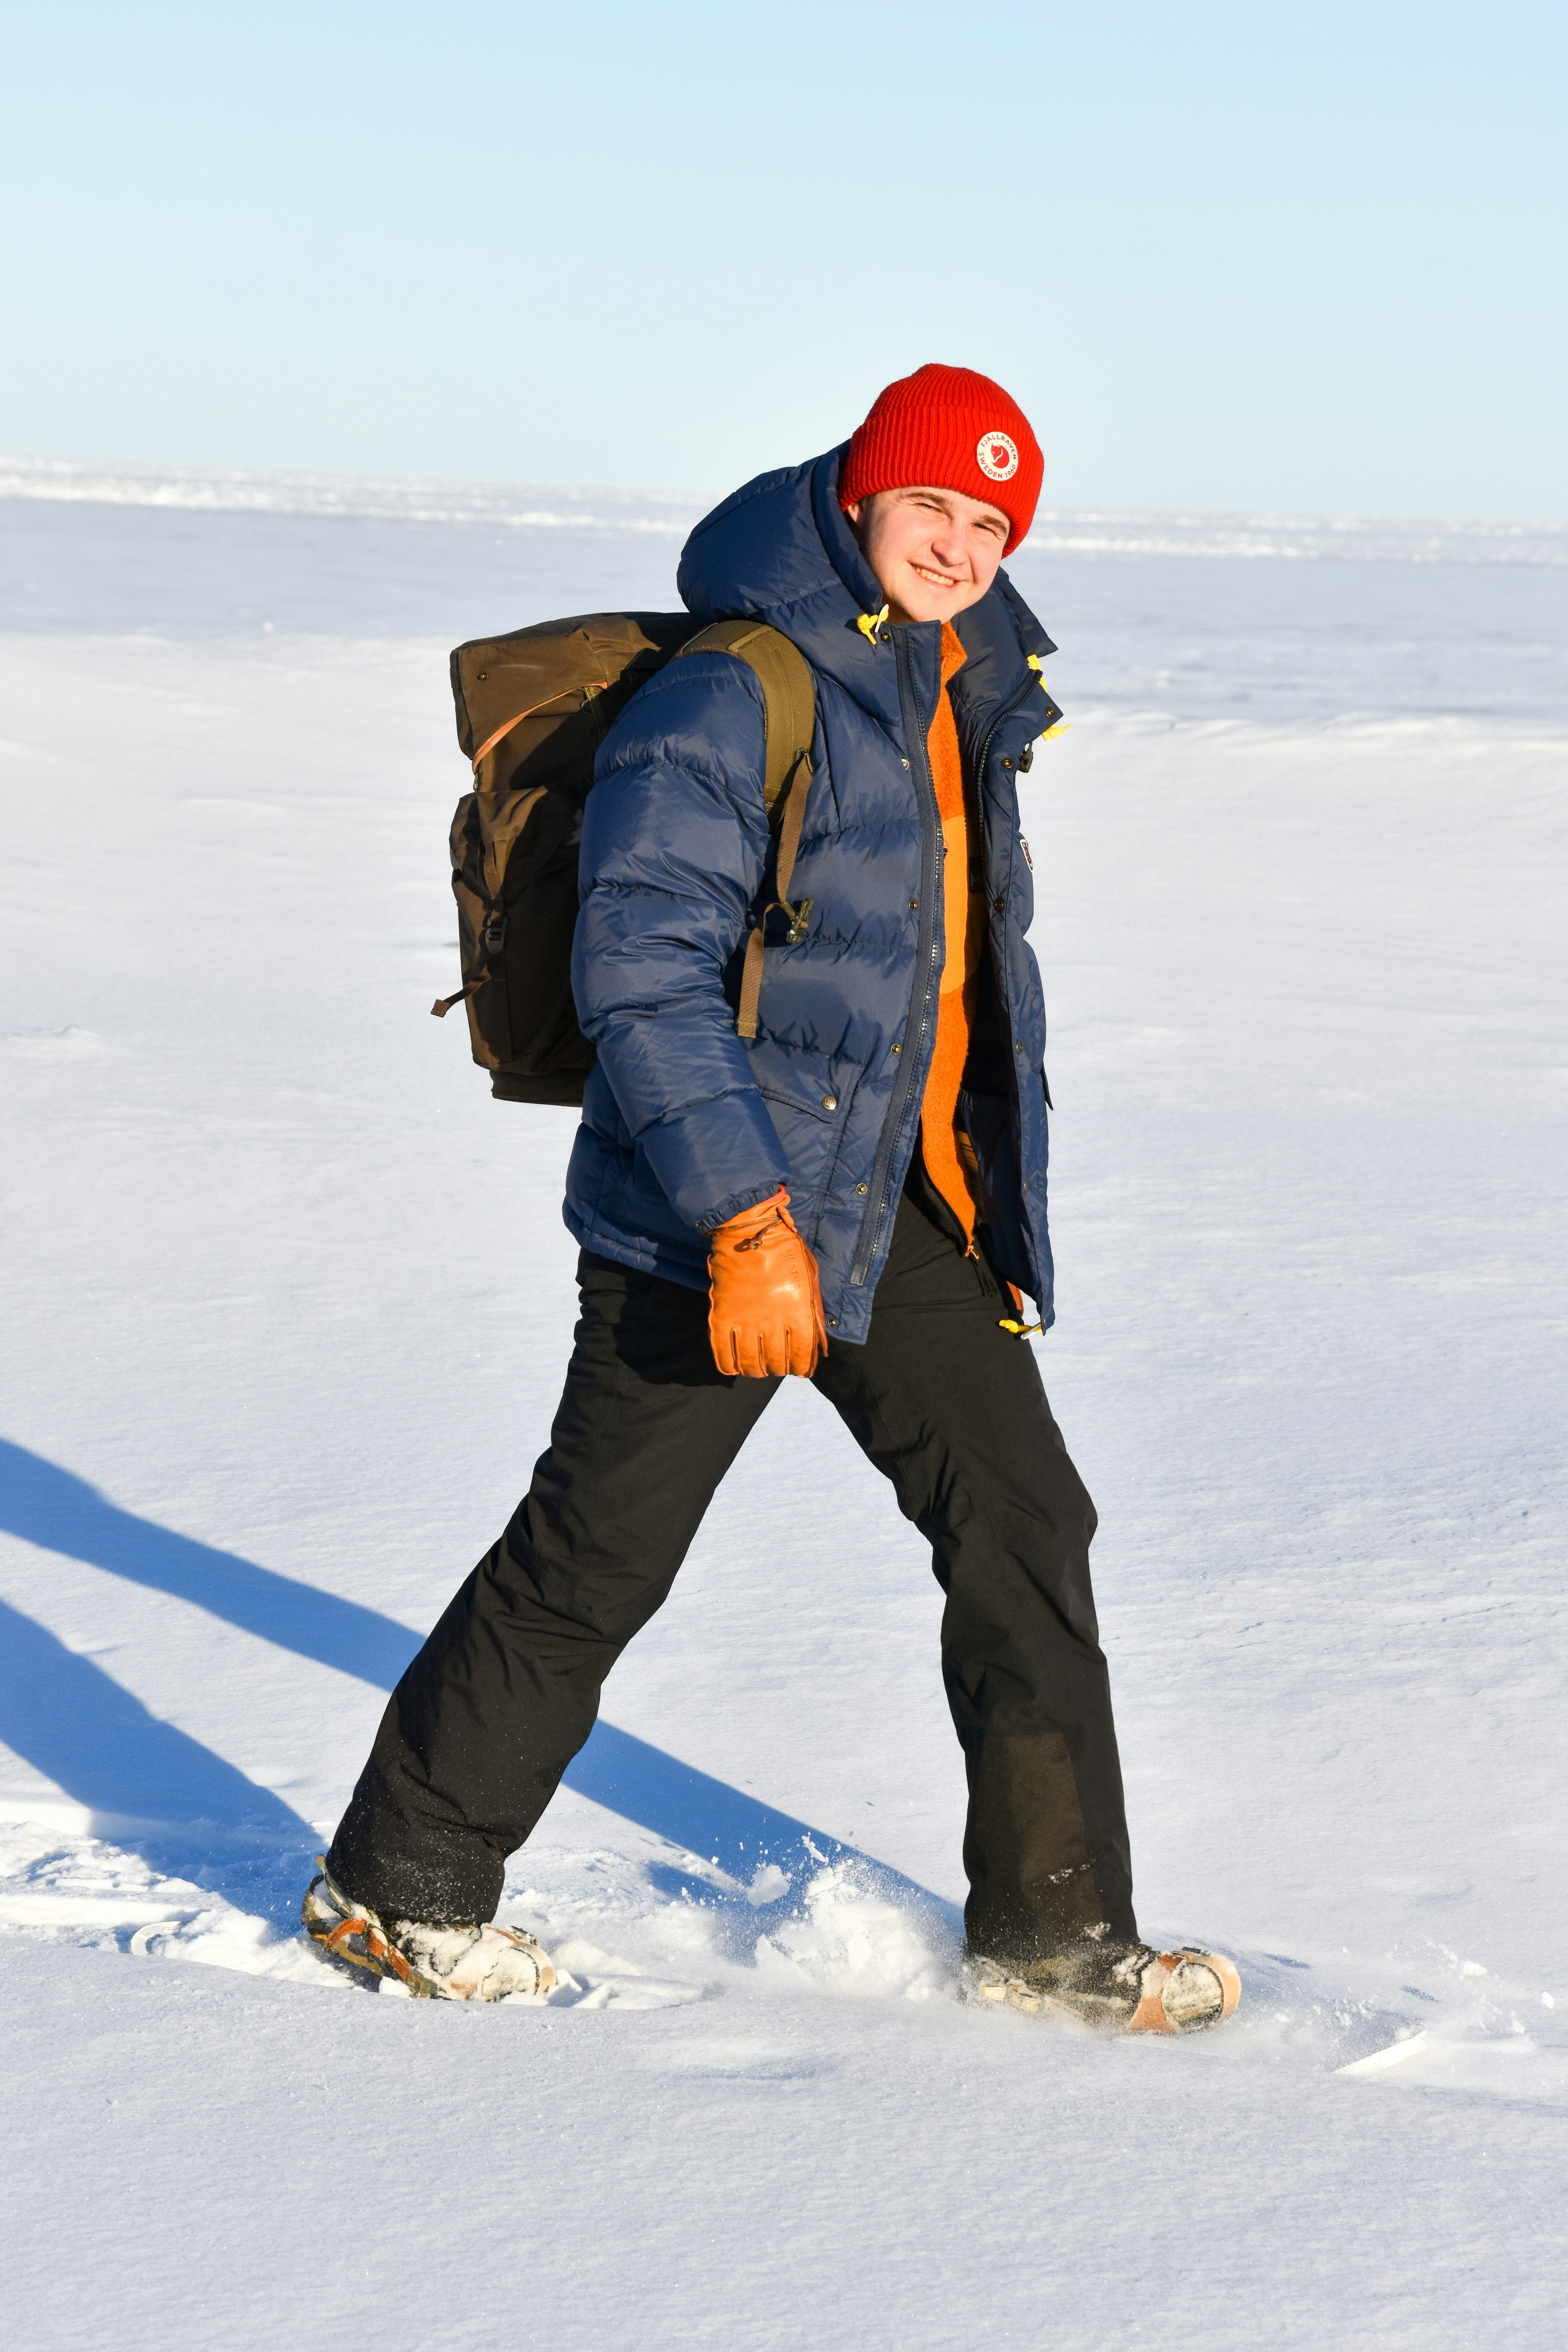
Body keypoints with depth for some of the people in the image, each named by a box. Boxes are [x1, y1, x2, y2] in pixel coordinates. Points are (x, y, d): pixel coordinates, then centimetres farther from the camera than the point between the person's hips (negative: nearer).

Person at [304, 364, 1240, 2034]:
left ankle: (1056, 1930, 14)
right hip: (711, 1218, -8)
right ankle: (397, 1884, 20)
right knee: (593, 1563, 1)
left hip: (910, 1206, 8)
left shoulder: (961, 706, 12)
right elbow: (642, 975, -22)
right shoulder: (725, 703, -16)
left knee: (1025, 1529, 4)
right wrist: (747, 1224, -29)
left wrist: (985, 1195, 23)